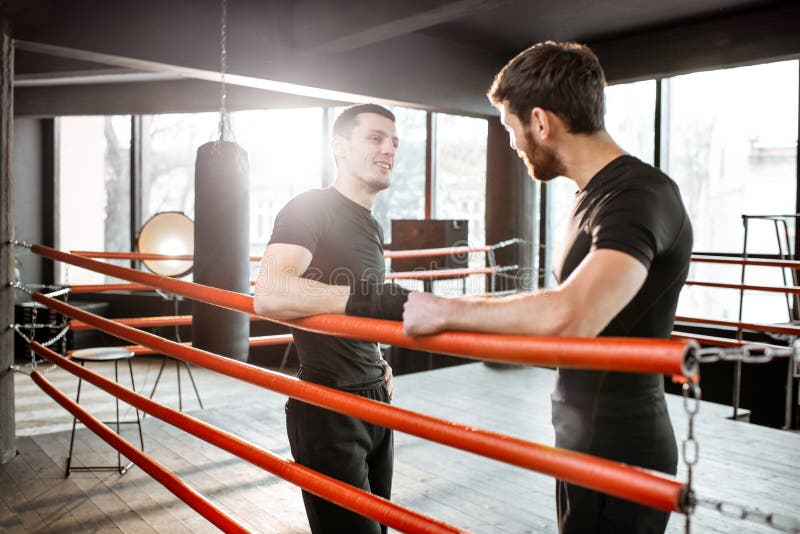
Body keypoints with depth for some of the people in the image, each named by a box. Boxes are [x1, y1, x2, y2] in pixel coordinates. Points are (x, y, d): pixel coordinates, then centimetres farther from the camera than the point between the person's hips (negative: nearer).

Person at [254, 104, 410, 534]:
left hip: (375, 401, 9)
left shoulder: (370, 225, 14)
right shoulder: (310, 208, -13)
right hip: (328, 410, -9)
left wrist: (376, 362, 15)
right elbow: (268, 296, -31)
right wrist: (367, 299, -40)